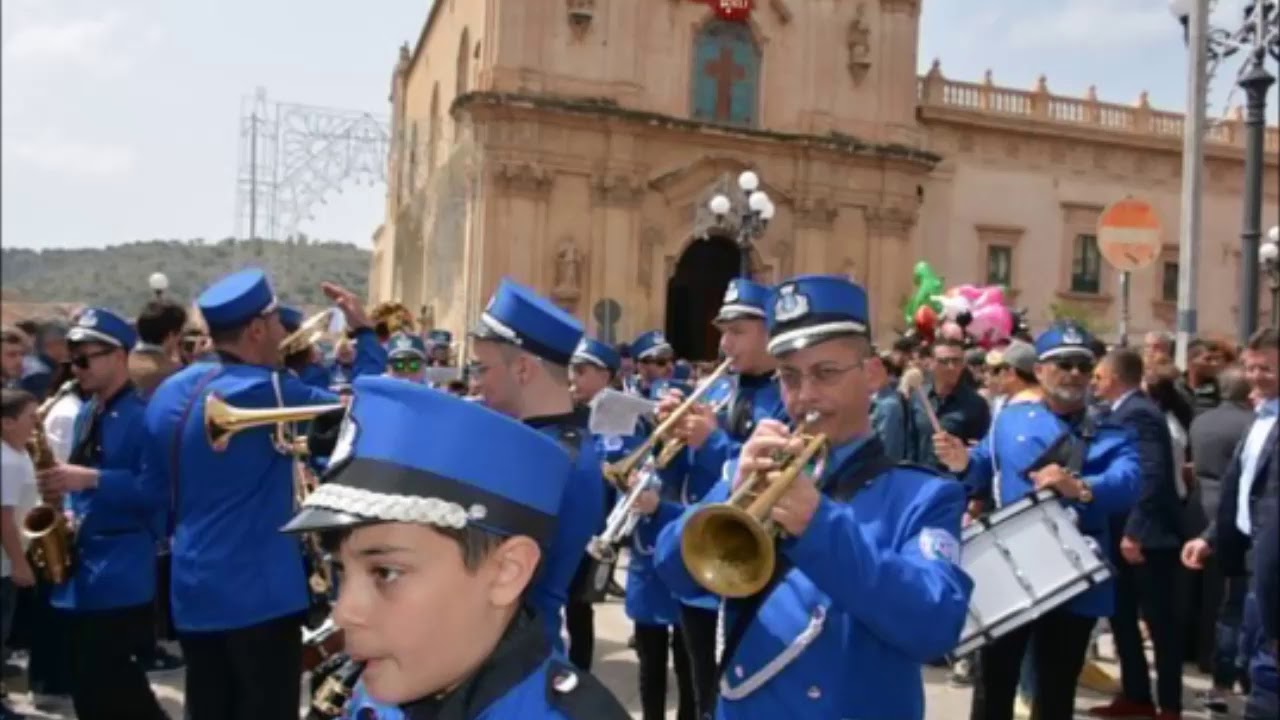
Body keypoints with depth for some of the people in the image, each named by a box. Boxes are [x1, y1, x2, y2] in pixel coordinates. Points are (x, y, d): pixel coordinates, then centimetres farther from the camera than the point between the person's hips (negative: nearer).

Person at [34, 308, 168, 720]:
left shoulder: (143, 415, -13)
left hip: (122, 573, -9)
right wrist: (69, 511, 3)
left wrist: (91, 479, -24)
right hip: (82, 567, 9)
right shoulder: (86, 414, 13)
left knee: (107, 684, -5)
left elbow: (156, 489, -21)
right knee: (89, 684, 14)